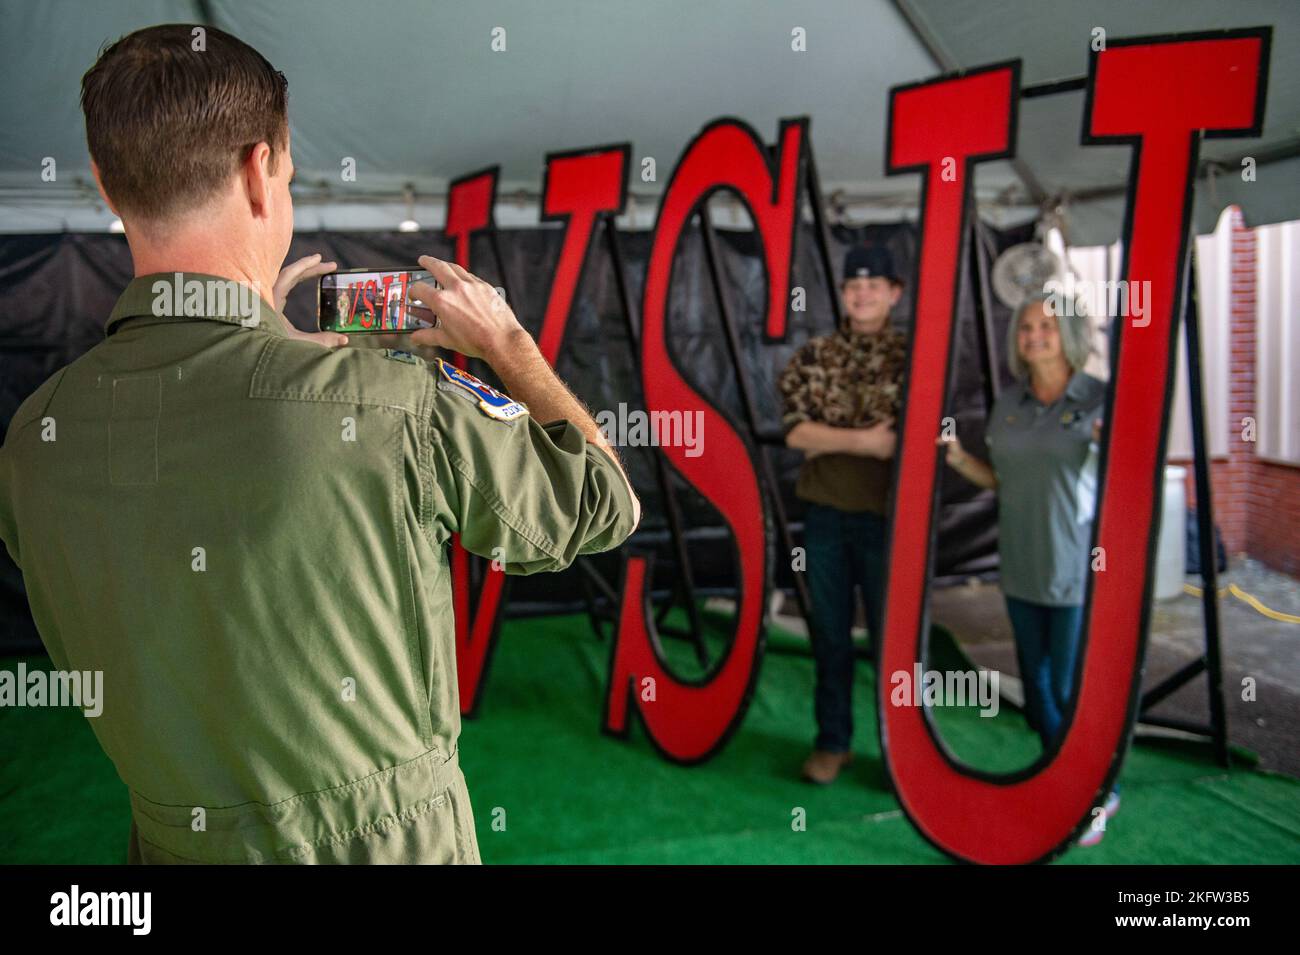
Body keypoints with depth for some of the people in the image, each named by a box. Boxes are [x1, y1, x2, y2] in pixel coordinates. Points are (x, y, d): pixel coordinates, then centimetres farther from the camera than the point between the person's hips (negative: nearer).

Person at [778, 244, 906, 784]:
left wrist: (829, 439, -16)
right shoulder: (814, 356, 5)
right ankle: (832, 741, 23)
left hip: (886, 517, -2)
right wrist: (864, 442, -16)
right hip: (824, 515, 2)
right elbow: (795, 431, -6)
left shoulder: (912, 357, 0)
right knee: (830, 634, 11)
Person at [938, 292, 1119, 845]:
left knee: (1072, 687, -1)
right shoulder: (1008, 403, 5)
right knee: (1037, 679, 15)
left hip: (1080, 567, -5)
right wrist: (957, 458, -5)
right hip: (1022, 566, 5)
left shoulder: (1101, 401, -9)